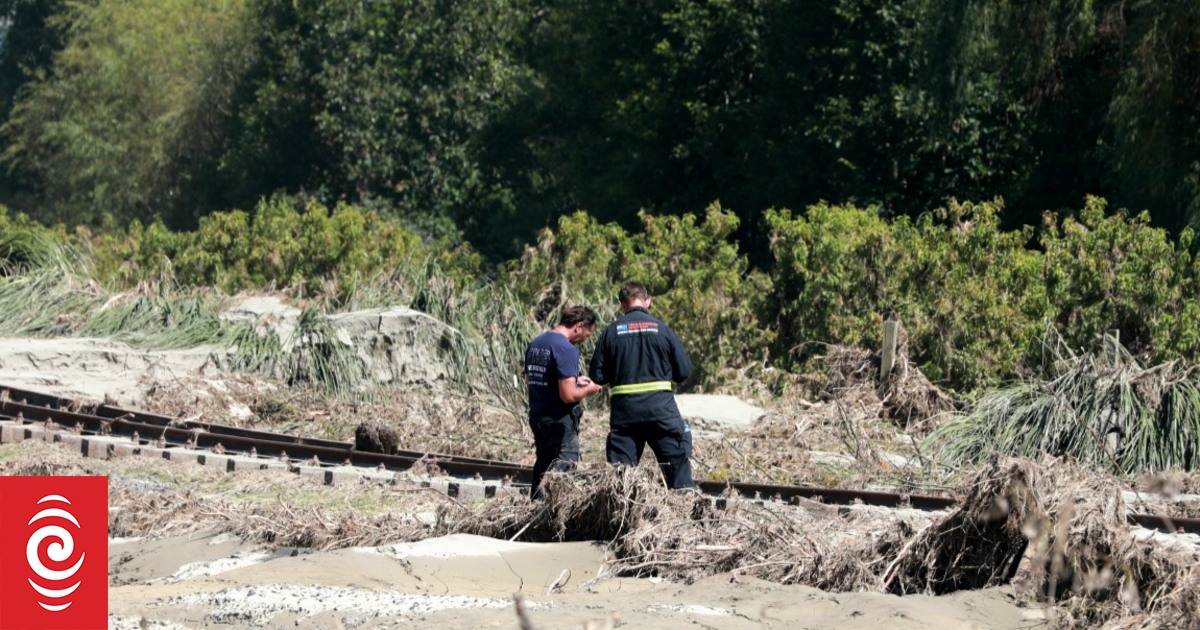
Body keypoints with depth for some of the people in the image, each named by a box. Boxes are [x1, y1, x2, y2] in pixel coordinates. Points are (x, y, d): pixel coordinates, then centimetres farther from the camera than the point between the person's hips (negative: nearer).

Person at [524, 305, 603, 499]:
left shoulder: (535, 344, 9)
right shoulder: (566, 350, -18)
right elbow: (568, 395, -23)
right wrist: (587, 390, -3)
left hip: (536, 416, 8)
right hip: (560, 421, -8)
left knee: (542, 469, 16)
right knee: (561, 473, -3)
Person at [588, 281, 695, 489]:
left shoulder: (611, 332, 1)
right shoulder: (662, 329, -1)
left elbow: (597, 376, 1)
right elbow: (684, 371, 1)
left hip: (623, 409, 1)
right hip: (661, 406, -1)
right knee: (678, 464, 3)